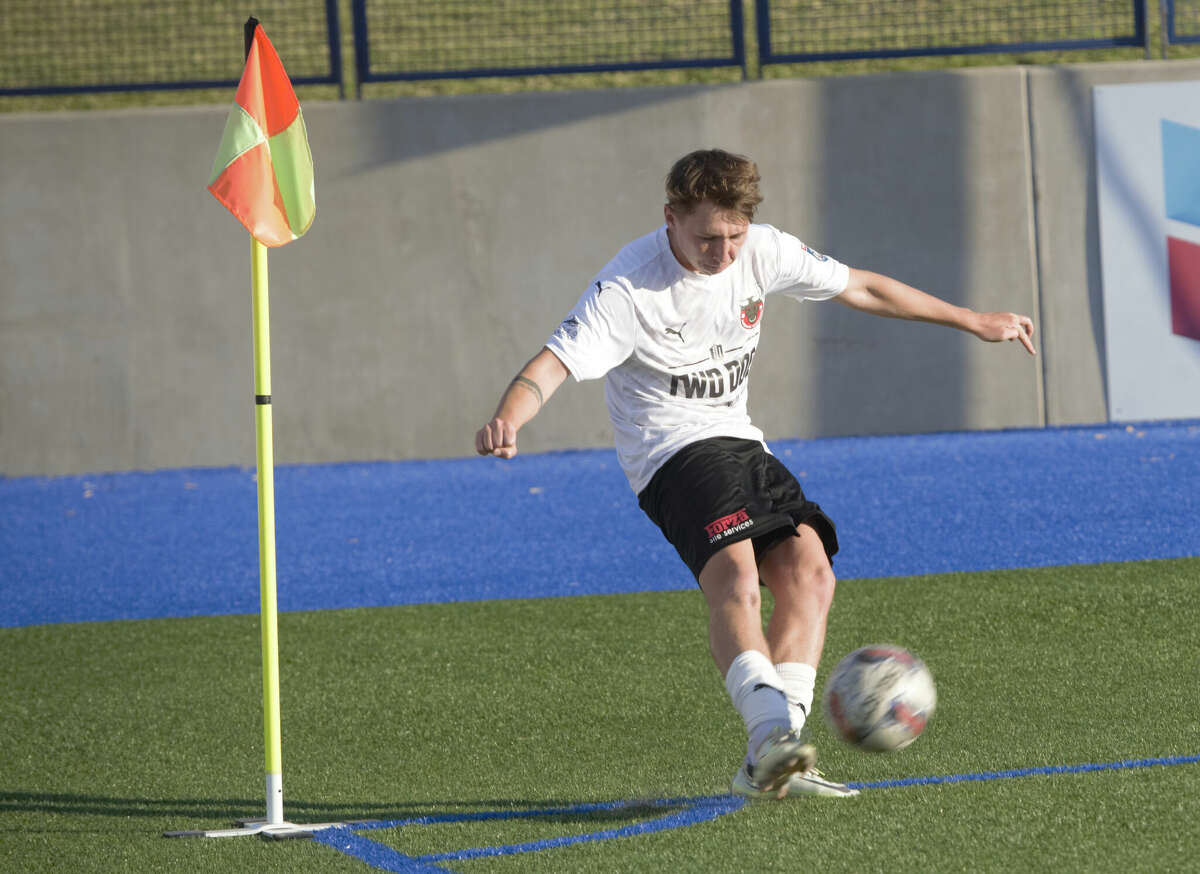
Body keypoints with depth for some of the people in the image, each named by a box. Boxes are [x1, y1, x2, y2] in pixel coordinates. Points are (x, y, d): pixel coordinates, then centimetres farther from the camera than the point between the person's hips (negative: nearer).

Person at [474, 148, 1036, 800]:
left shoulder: (762, 252, -1)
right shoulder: (629, 287, -19)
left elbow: (859, 288, 12)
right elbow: (554, 362, -29)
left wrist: (971, 322, 19)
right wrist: (505, 421, -51)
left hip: (739, 441, 7)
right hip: (673, 450, -7)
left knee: (809, 573, -12)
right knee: (734, 575, -31)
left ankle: (767, 766, -17)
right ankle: (772, 728, -47)